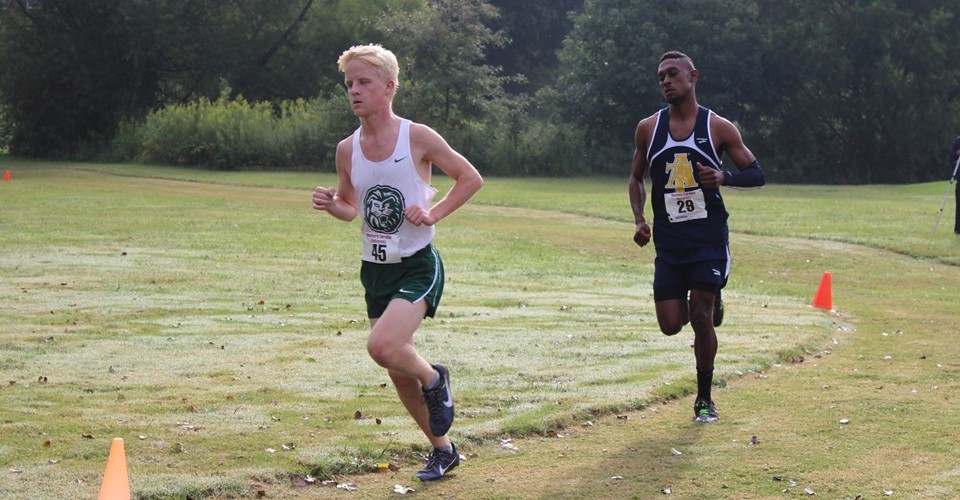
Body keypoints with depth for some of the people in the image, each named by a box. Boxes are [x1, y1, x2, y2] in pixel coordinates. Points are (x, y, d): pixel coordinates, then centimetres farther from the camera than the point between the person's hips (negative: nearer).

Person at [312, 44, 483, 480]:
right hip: (375, 269, 6)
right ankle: (442, 449, 30)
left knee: (383, 346, -27)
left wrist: (433, 214, -15)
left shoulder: (417, 138, -11)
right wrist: (330, 205, -7)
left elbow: (471, 179, -3)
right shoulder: (347, 150, 2)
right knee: (399, 374, 11)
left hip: (418, 265, -6)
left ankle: (435, 380, 5)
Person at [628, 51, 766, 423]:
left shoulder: (718, 127, -2)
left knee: (700, 314, -11)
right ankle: (709, 303, 33)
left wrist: (724, 176, -19)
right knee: (671, 324, -3)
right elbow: (636, 177, 17)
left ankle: (705, 398, 6)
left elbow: (758, 175, 2)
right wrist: (639, 219, 1)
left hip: (708, 239, -3)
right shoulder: (648, 128, 5)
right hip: (668, 242, 3)